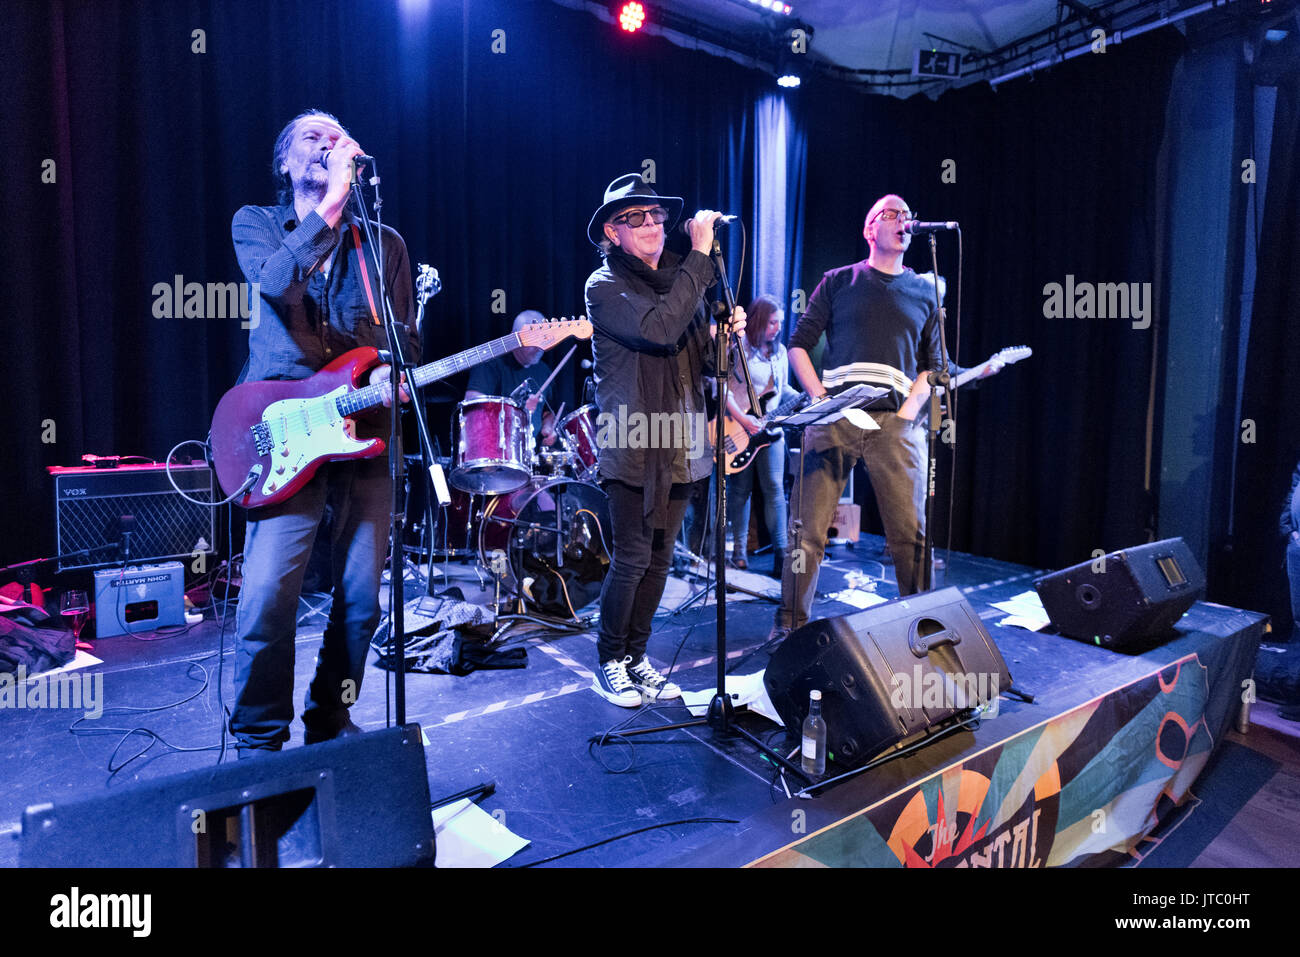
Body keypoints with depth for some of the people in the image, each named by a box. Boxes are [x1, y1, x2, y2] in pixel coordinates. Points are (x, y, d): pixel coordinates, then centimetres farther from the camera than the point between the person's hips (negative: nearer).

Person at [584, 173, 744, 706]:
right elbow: (660, 330, -24)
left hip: (680, 443, 6)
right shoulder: (605, 286, -5)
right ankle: (610, 662, 15)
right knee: (633, 557, -4)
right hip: (631, 445, -6)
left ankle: (636, 657, 25)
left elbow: (702, 361, 19)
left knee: (661, 557, 11)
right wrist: (700, 255, -19)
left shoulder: (680, 277, 15)